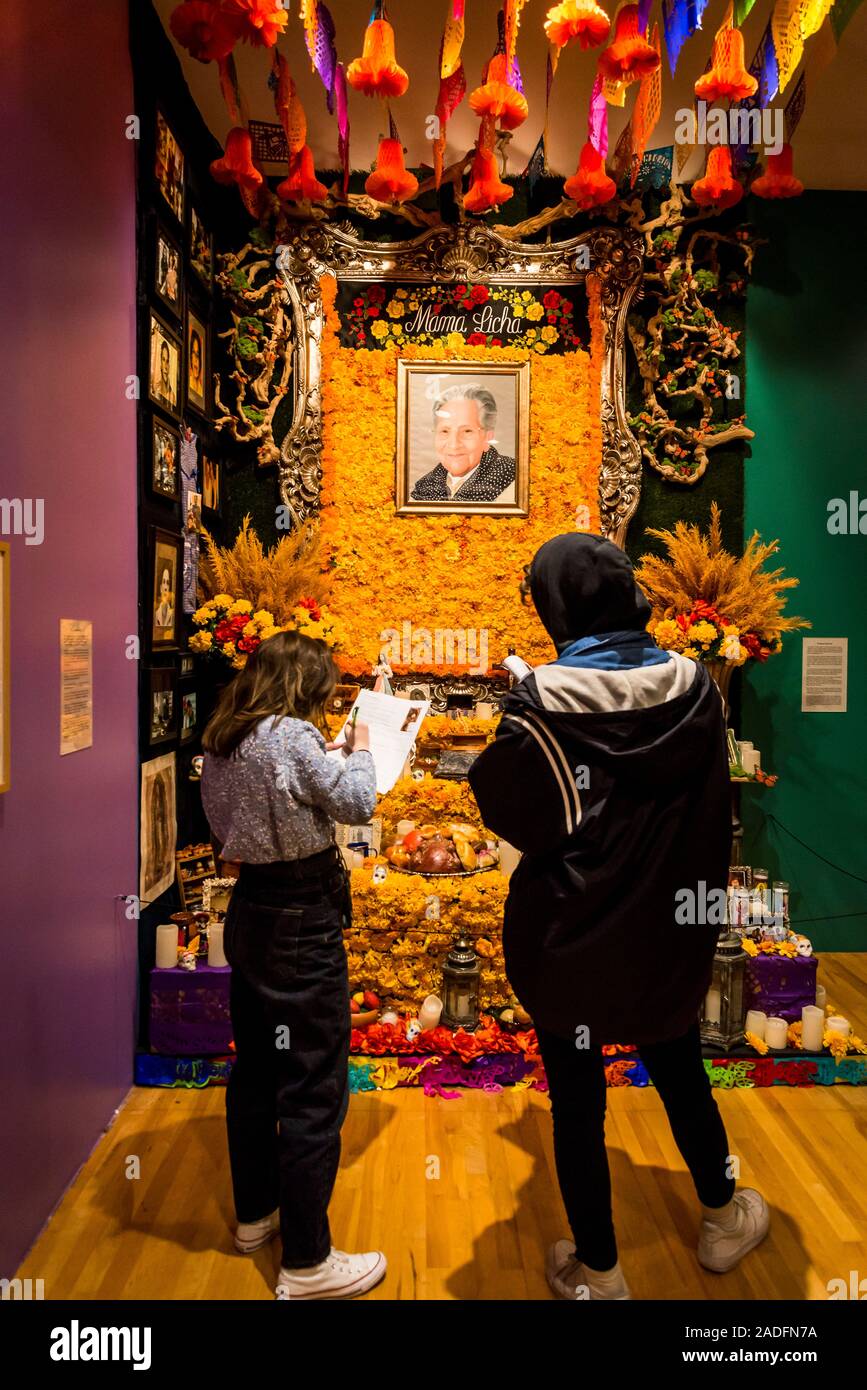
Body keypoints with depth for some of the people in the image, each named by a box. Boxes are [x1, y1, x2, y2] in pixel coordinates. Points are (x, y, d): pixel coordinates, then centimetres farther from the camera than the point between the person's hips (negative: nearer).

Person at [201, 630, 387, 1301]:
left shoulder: (223, 742, 6)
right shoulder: (292, 735, -19)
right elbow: (357, 804, -15)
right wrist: (360, 749, 3)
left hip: (250, 914, 9)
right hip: (301, 924, -9)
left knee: (256, 1069, 21)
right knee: (314, 1089, 1)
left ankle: (256, 1212, 38)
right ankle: (307, 1264, 13)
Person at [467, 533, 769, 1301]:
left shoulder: (540, 701, -20)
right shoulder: (693, 685, -7)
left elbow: (512, 816, -13)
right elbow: (714, 811, 3)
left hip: (571, 937, -4)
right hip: (666, 930, 4)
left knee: (577, 1101, 14)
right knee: (681, 1072, 26)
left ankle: (598, 1270, 32)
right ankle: (724, 1219, 48)